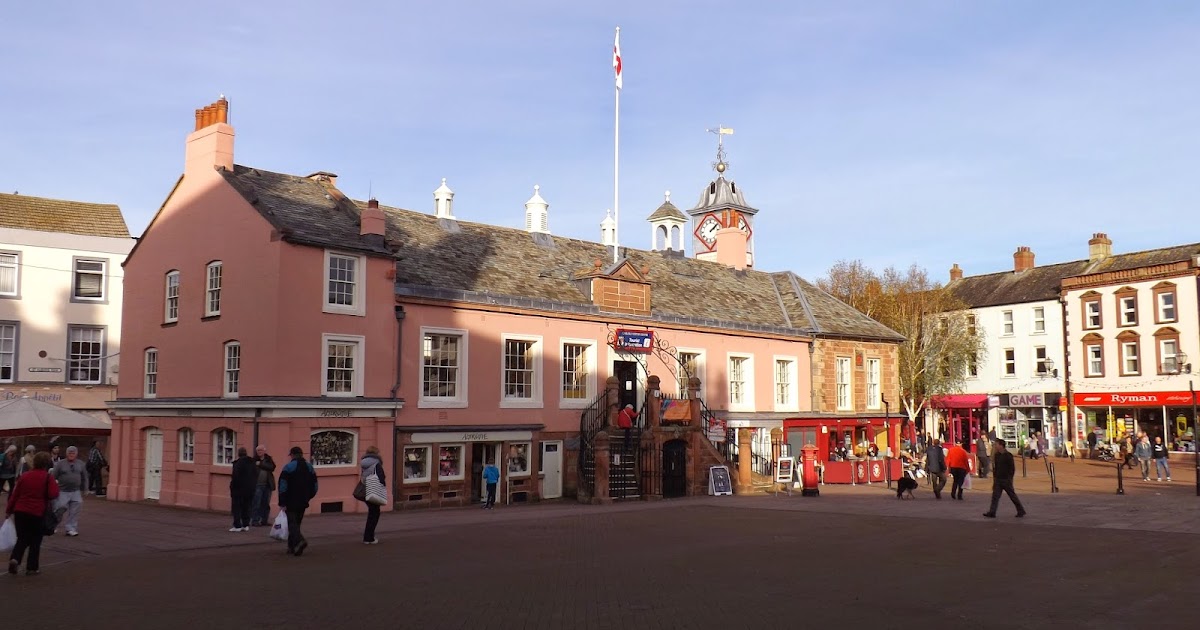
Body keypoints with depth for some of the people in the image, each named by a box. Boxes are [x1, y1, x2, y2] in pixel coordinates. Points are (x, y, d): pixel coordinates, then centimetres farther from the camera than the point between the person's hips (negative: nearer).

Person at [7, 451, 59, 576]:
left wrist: (9, 510, 17)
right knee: (35, 541, 9)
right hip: (37, 513, -4)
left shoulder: (25, 476, 7)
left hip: (20, 511, 4)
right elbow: (53, 495, -15)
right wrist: (55, 484, 4)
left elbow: (15, 494, 9)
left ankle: (14, 559, -9)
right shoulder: (48, 477, -6)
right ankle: (32, 568, 10)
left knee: (22, 539, 15)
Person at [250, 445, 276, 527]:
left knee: (265, 504, 9)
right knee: (256, 504, -6)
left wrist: (261, 464, -12)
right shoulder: (254, 460, 0)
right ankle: (255, 521, -1)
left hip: (267, 485, 4)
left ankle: (264, 520, 17)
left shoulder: (268, 459, 8)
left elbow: (272, 467, -8)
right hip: (257, 485, -4)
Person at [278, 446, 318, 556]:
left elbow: (283, 486, -13)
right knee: (296, 523, 15)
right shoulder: (309, 467, 9)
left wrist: (282, 502, -8)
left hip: (291, 502, -5)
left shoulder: (288, 467, -9)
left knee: (292, 523, -4)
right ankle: (292, 547, 18)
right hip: (303, 502, 6)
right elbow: (314, 487, 12)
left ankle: (299, 541, -27)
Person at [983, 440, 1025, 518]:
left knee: (1012, 496, 5)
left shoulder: (1008, 456, -12)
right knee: (995, 496, -2)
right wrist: (994, 477, 11)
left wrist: (1009, 478, -15)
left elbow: (1012, 468, -12)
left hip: (1006, 480, -6)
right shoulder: (997, 455, 9)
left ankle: (1021, 511, 19)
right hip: (997, 480, 6)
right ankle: (992, 513, -5)